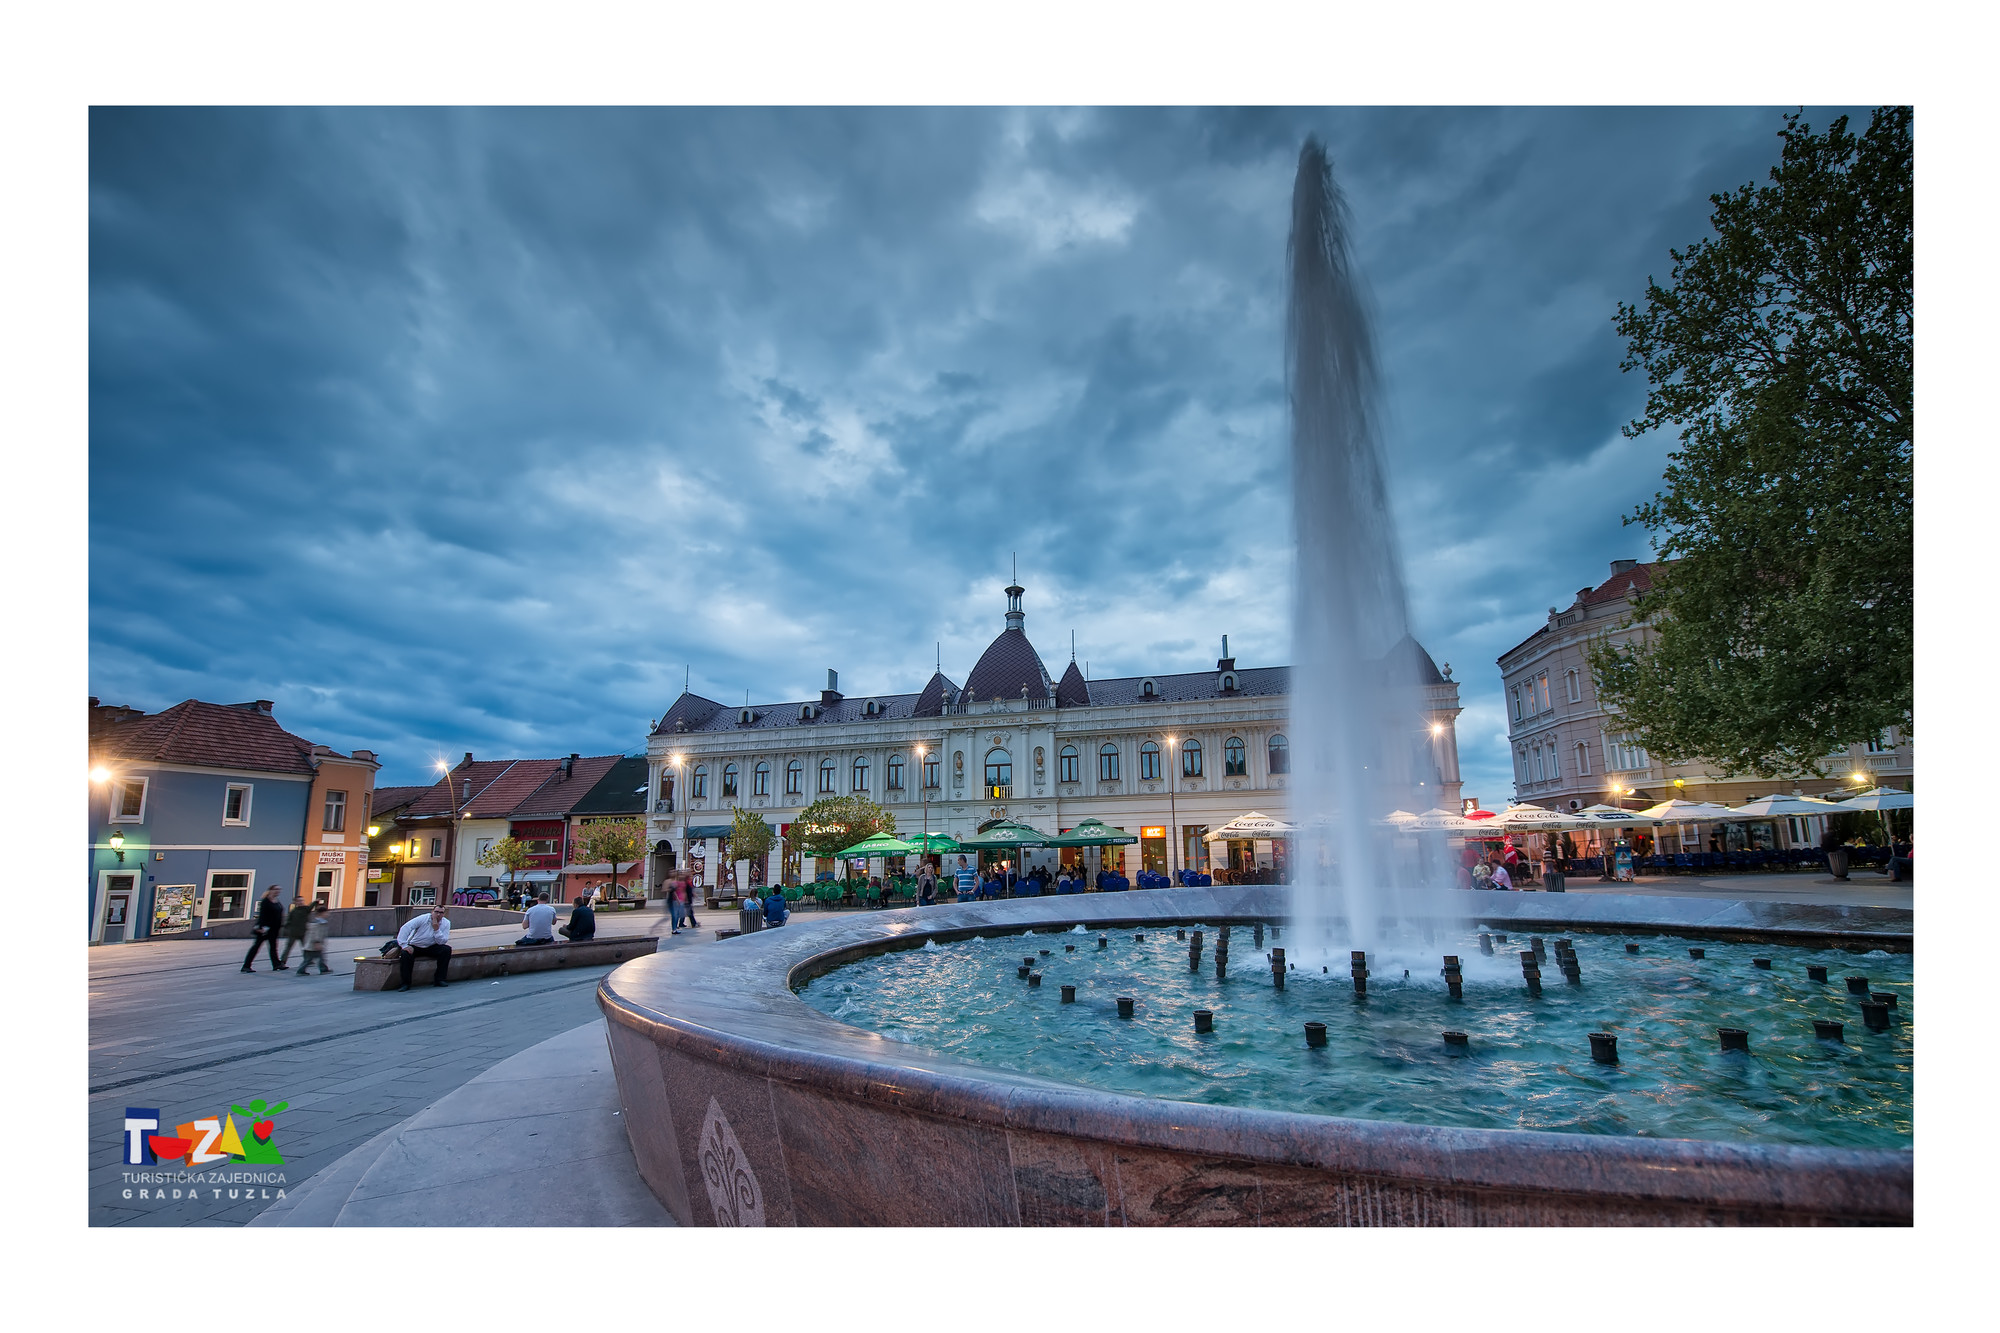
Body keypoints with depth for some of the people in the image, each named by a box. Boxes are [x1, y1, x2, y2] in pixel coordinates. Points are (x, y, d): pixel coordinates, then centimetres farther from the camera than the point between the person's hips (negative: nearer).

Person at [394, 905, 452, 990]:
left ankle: (439, 979, -16)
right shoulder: (423, 919, -13)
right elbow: (405, 928, -22)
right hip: (414, 946, -2)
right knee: (406, 954, -33)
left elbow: (442, 942, -11)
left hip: (430, 947, 2)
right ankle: (405, 983, -20)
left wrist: (436, 929, -24)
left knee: (447, 949, -23)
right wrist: (404, 945, -31)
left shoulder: (446, 923, -5)